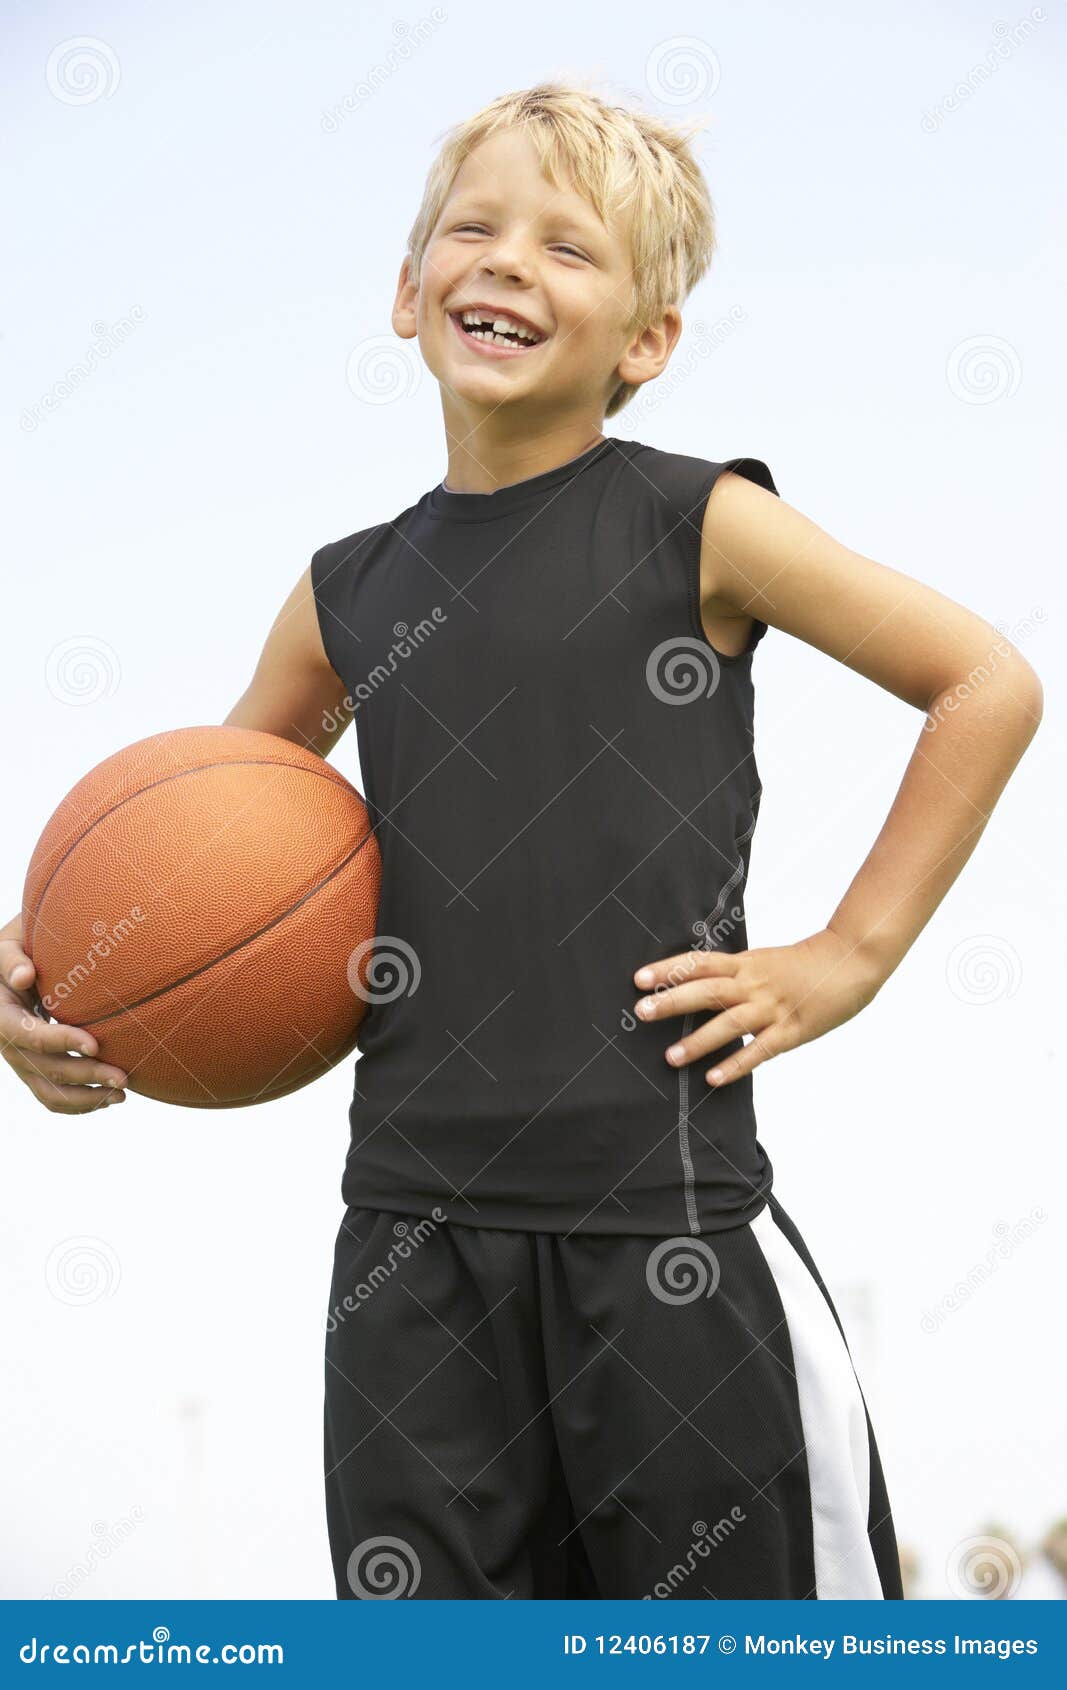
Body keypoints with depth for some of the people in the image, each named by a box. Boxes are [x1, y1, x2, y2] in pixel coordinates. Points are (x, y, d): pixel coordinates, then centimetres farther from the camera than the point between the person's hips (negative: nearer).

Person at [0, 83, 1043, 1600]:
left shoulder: (697, 525, -2)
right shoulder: (348, 596, 11)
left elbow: (988, 683, 2)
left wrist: (849, 955, -2)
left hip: (666, 1209, -3)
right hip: (416, 1226, 4)